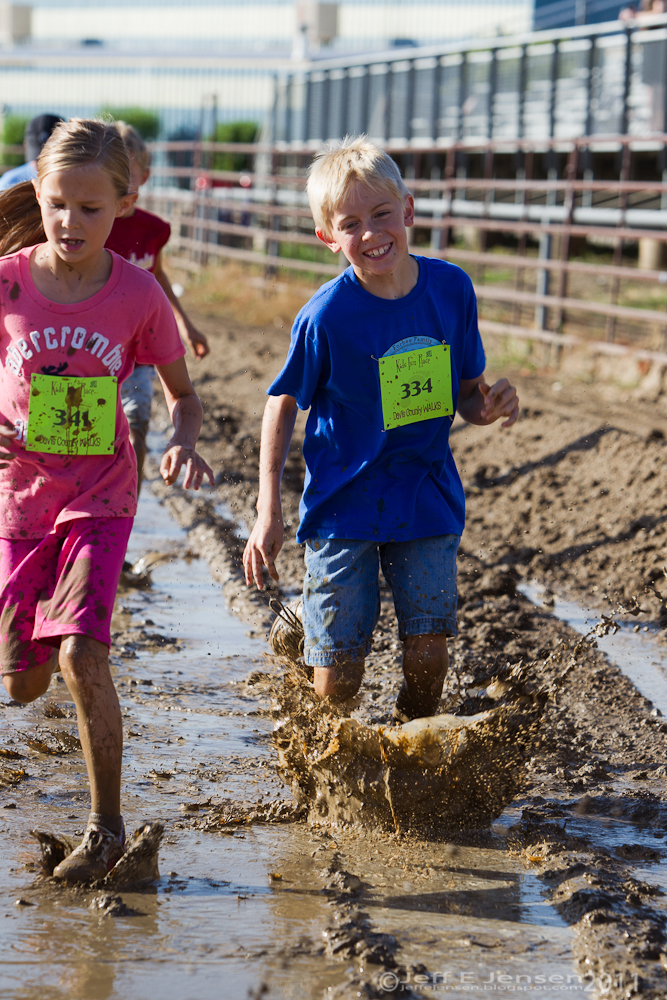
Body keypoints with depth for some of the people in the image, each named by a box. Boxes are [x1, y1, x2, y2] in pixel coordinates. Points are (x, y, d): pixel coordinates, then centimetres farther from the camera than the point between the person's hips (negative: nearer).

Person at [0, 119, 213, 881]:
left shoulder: (138, 294, -9)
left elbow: (182, 393, 4)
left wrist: (183, 442, -17)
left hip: (101, 494, -2)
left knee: (80, 654, -20)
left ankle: (106, 826, -5)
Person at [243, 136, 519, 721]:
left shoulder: (451, 289, -6)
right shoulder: (326, 315, -15)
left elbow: (466, 397, 7)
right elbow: (283, 406, -3)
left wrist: (492, 405, -17)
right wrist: (269, 511, -7)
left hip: (427, 497, 3)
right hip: (343, 502, -2)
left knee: (428, 652, 0)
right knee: (339, 671, -1)